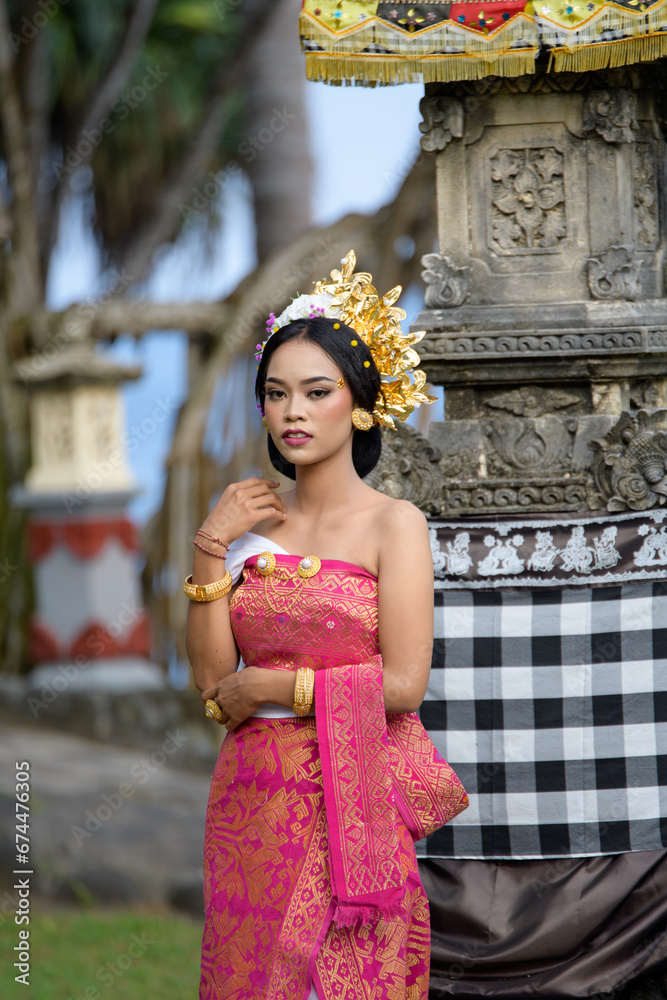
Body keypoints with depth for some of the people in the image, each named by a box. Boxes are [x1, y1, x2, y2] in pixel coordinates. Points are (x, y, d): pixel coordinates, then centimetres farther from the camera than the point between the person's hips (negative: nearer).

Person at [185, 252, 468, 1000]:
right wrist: (211, 550, -4)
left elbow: (402, 685, -12)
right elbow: (210, 678, 3)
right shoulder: (252, 523, 9)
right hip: (252, 801, 4)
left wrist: (264, 687, -6)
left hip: (352, 803, -4)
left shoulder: (392, 525, -4)